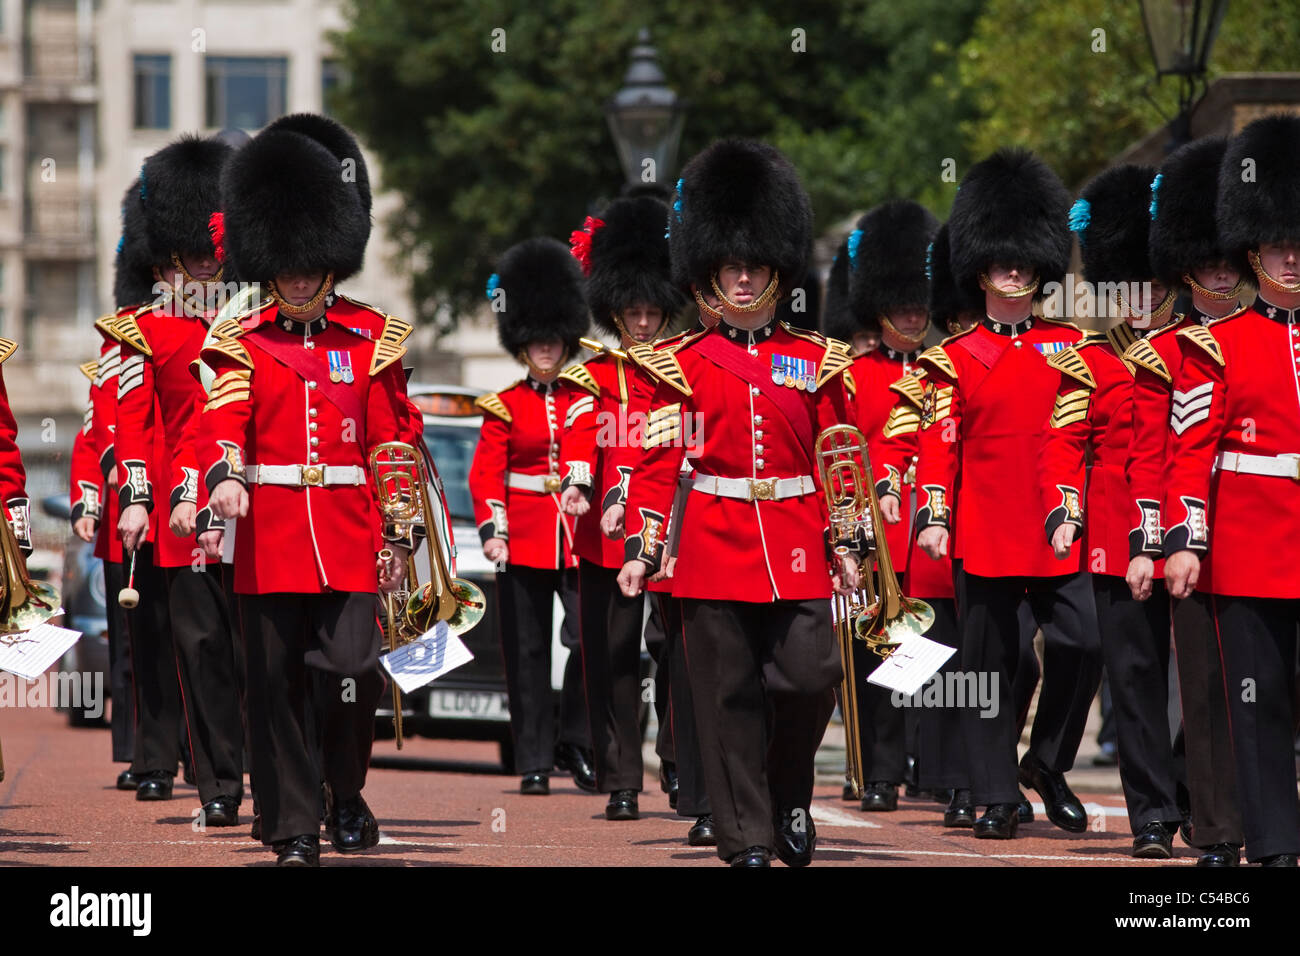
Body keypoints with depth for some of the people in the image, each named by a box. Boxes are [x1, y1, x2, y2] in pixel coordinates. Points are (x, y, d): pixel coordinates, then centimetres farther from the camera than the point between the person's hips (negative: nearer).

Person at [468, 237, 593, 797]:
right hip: (523, 541, -1)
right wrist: (491, 530, -18)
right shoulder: (505, 407, 4)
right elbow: (485, 474, -3)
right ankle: (534, 762, 6)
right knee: (527, 654, 1)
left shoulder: (586, 401, 10)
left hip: (579, 541, 1)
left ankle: (574, 741, 7)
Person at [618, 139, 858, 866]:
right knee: (729, 695, 0)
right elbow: (659, 462, 1)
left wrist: (846, 545, 5)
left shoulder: (816, 363, 8)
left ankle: (790, 796, 18)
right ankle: (746, 835, 6)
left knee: (811, 677, -8)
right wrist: (641, 547, -6)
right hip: (715, 550, -1)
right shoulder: (685, 365, 3)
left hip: (796, 551, 1)